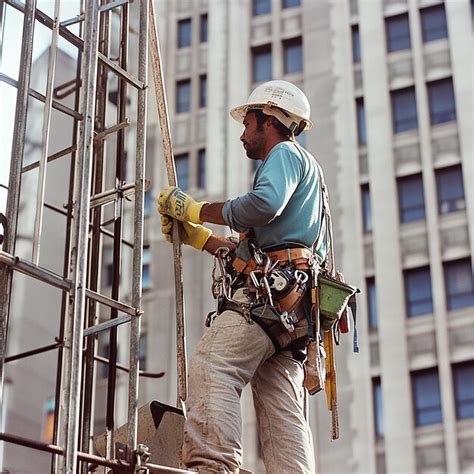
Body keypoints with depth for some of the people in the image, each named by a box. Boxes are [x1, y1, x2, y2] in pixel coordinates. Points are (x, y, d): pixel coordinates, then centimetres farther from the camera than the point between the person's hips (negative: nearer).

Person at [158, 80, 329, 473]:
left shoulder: (286, 153, 7)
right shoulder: (306, 173, 37)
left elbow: (266, 203, -18)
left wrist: (197, 210, -7)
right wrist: (196, 235, 35)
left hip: (268, 294, -10)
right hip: (291, 307, 10)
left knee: (212, 368, -25)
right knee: (282, 411, -1)